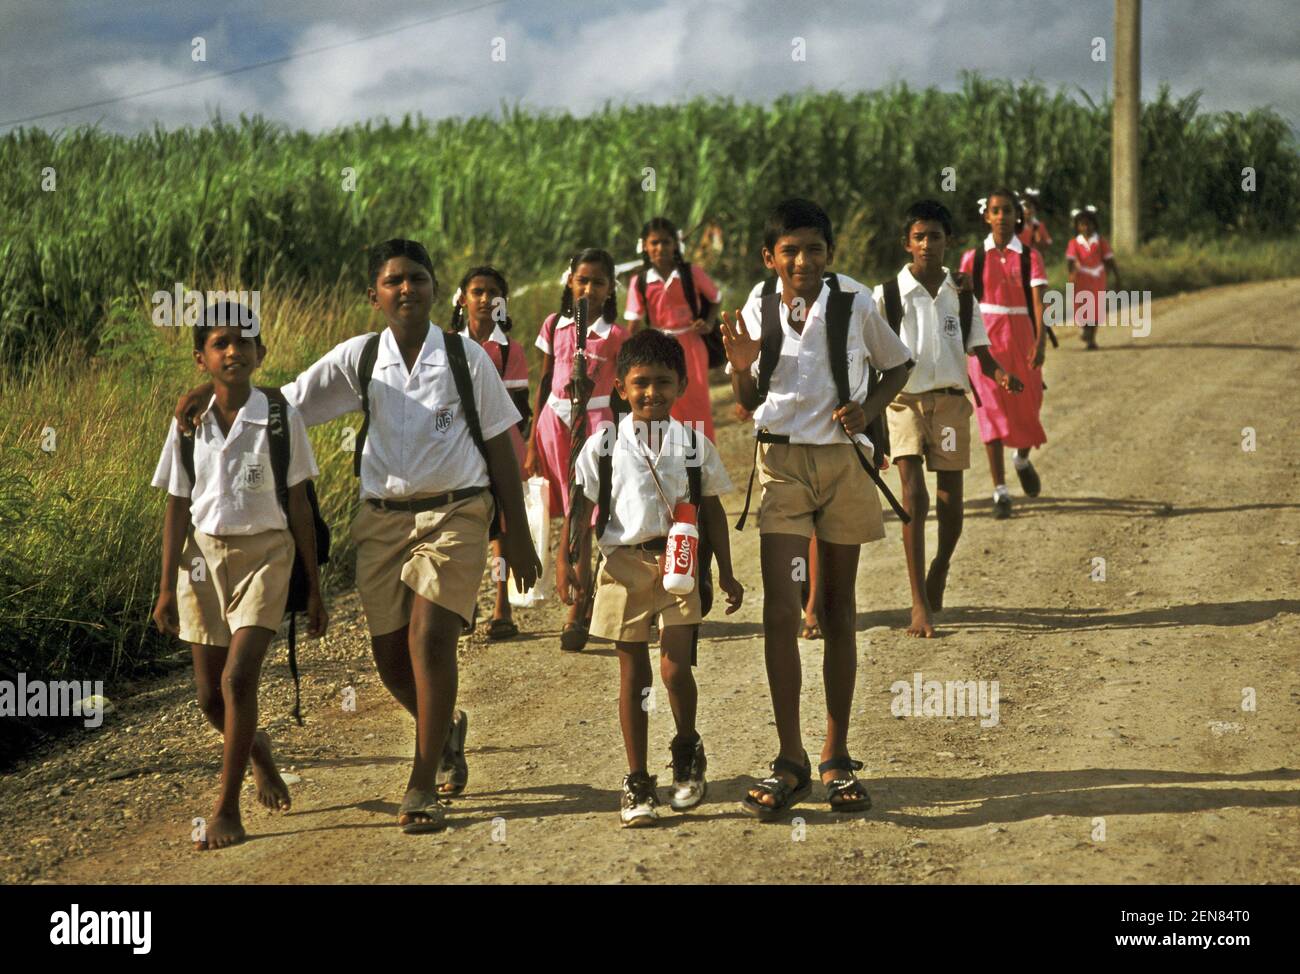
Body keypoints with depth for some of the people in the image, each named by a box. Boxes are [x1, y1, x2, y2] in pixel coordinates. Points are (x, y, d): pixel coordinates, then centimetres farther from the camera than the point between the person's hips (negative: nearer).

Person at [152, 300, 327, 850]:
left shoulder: (280, 418, -5)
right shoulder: (188, 424, 1)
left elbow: (298, 505, -1)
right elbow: (177, 509, 6)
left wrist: (314, 588, 1)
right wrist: (167, 588, 3)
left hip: (264, 554, -3)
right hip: (204, 557, 3)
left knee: (237, 678, -17)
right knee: (210, 696, 8)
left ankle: (227, 808, -6)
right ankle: (256, 748, 41)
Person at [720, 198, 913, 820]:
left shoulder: (855, 308, -2)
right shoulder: (758, 315, 1)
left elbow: (897, 367, 14)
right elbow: (749, 404, 9)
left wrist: (868, 409, -4)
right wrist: (741, 367, -12)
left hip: (842, 461, 0)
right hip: (781, 461, 0)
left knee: (838, 608, 9)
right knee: (780, 610, -10)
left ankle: (837, 758, 17)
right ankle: (790, 762, -4)